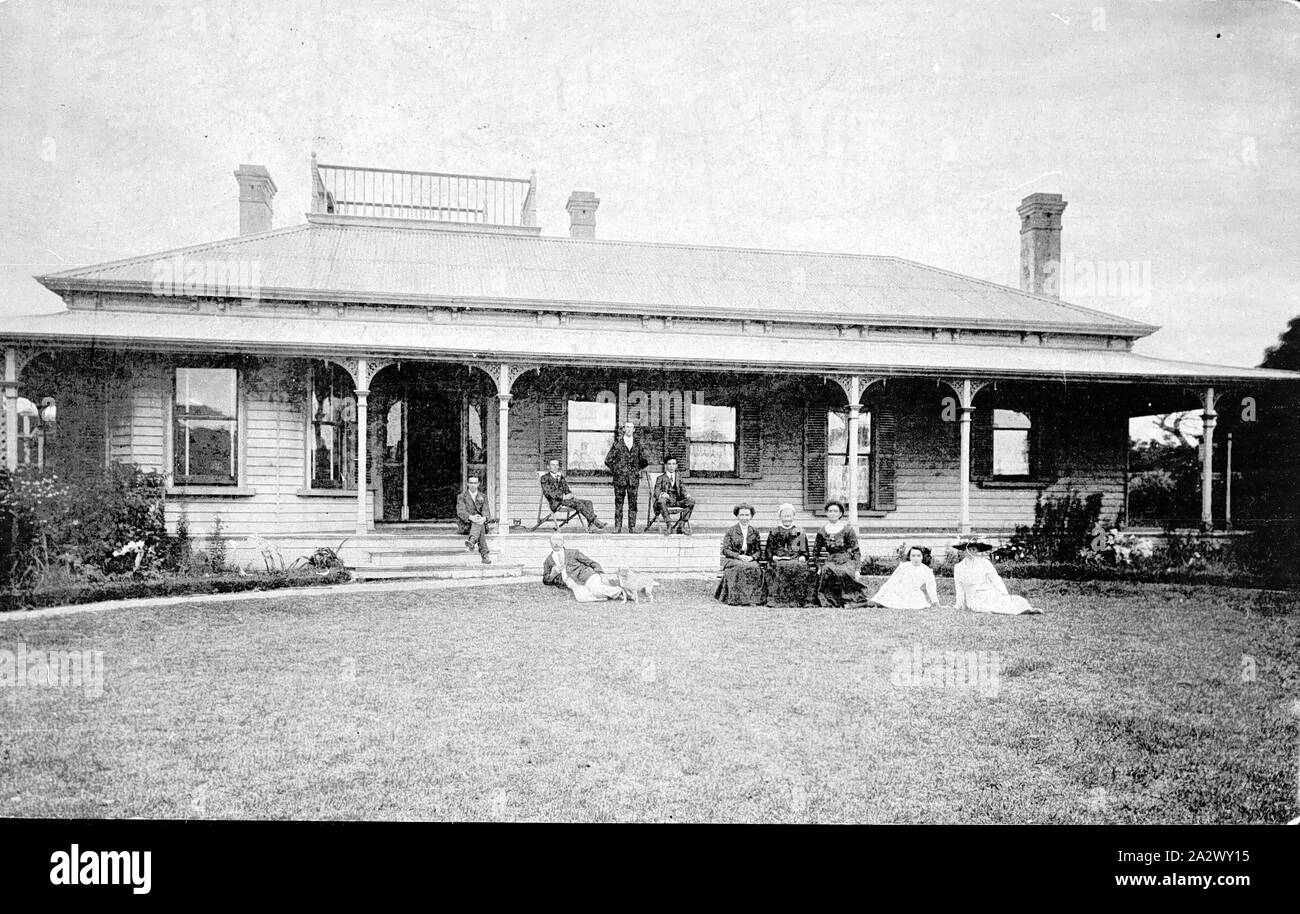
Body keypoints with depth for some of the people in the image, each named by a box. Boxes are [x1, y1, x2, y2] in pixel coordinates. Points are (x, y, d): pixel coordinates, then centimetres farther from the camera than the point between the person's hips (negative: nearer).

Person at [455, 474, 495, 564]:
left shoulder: (483, 497, 15)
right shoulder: (461, 497, 6)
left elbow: (485, 511, -1)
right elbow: (460, 511, -12)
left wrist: (484, 518, -29)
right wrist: (471, 517, -35)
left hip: (479, 523, 3)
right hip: (465, 525, -3)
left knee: (480, 523, -35)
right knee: (480, 527, -36)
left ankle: (471, 541, -62)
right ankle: (484, 555, -54)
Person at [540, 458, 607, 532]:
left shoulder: (561, 477, 23)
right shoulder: (545, 478, 3)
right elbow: (547, 492, -10)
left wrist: (569, 495, -3)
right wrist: (563, 497, -18)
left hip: (564, 499, 7)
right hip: (555, 503, -7)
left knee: (588, 502, -15)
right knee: (579, 503, -29)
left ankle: (590, 527, -32)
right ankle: (594, 521, -30)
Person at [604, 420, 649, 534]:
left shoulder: (638, 444, 9)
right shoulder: (617, 443, 4)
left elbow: (644, 461, 17)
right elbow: (608, 460, 7)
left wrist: (637, 469, 12)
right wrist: (615, 469, 6)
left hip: (633, 478, 1)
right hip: (620, 477, -1)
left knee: (633, 503, 0)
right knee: (618, 502, 0)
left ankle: (632, 527, 4)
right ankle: (617, 527, 3)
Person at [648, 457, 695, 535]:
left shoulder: (678, 478, 19)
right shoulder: (661, 478, 8)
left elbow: (683, 490, 12)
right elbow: (656, 491, -2)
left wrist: (687, 496, -13)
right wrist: (662, 495, -27)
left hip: (676, 501, 3)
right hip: (665, 501, -3)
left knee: (691, 501, -22)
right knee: (661, 500, -39)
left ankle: (683, 524, -21)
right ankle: (668, 525, -35)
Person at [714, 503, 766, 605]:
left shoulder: (754, 532, 14)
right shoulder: (730, 532, 7)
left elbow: (759, 551, 11)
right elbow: (725, 550, -1)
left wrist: (752, 557, -12)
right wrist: (739, 556, -16)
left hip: (750, 559, 2)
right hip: (732, 560, -2)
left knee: (755, 568, -32)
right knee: (740, 568, -36)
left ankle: (753, 598, -30)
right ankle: (737, 598, -35)